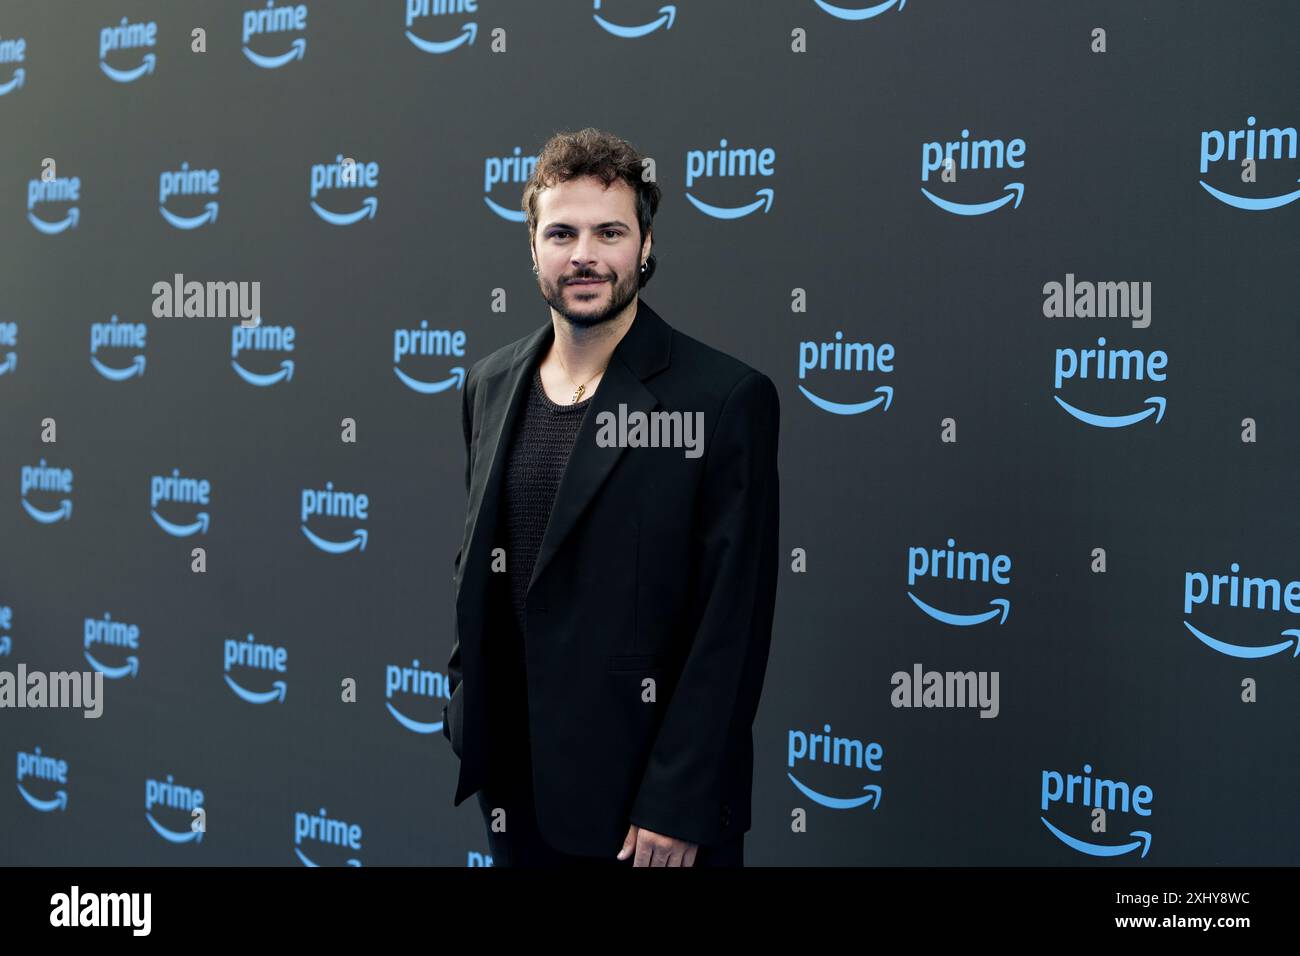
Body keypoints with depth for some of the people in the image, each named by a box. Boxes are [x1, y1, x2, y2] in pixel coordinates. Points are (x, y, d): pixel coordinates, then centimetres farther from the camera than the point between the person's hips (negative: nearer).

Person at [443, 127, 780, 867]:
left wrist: (678, 805, -16)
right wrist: (465, 710, 10)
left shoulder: (727, 399, -13)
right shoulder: (490, 386, 4)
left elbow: (733, 624, -14)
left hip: (648, 798, -5)